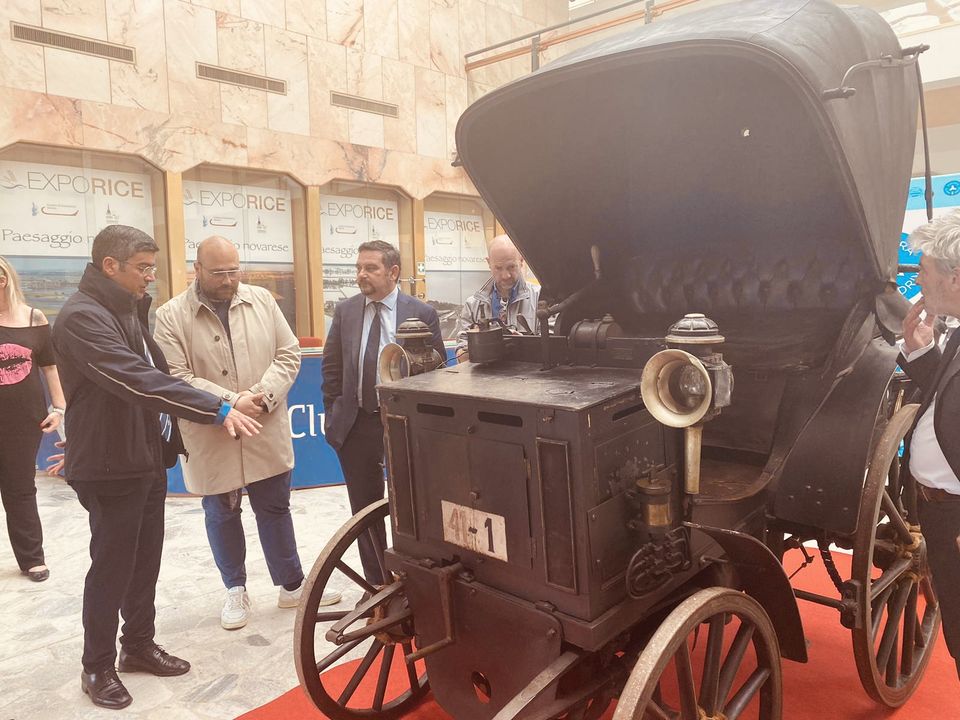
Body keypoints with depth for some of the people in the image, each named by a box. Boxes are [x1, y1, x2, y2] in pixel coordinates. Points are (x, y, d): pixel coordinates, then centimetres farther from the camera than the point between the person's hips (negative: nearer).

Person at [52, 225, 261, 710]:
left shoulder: (129, 310, 12)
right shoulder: (82, 316, -19)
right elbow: (138, 380, -31)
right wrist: (217, 410, -34)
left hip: (148, 459, 8)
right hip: (111, 466, -8)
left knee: (145, 563, 17)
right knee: (111, 568, 5)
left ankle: (139, 645, 33)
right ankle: (97, 667, 23)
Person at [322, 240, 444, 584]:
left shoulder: (422, 314, -6)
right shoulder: (344, 311, 3)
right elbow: (331, 368, 8)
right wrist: (334, 414, 4)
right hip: (356, 424, 3)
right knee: (365, 511, 13)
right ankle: (376, 585, 30)